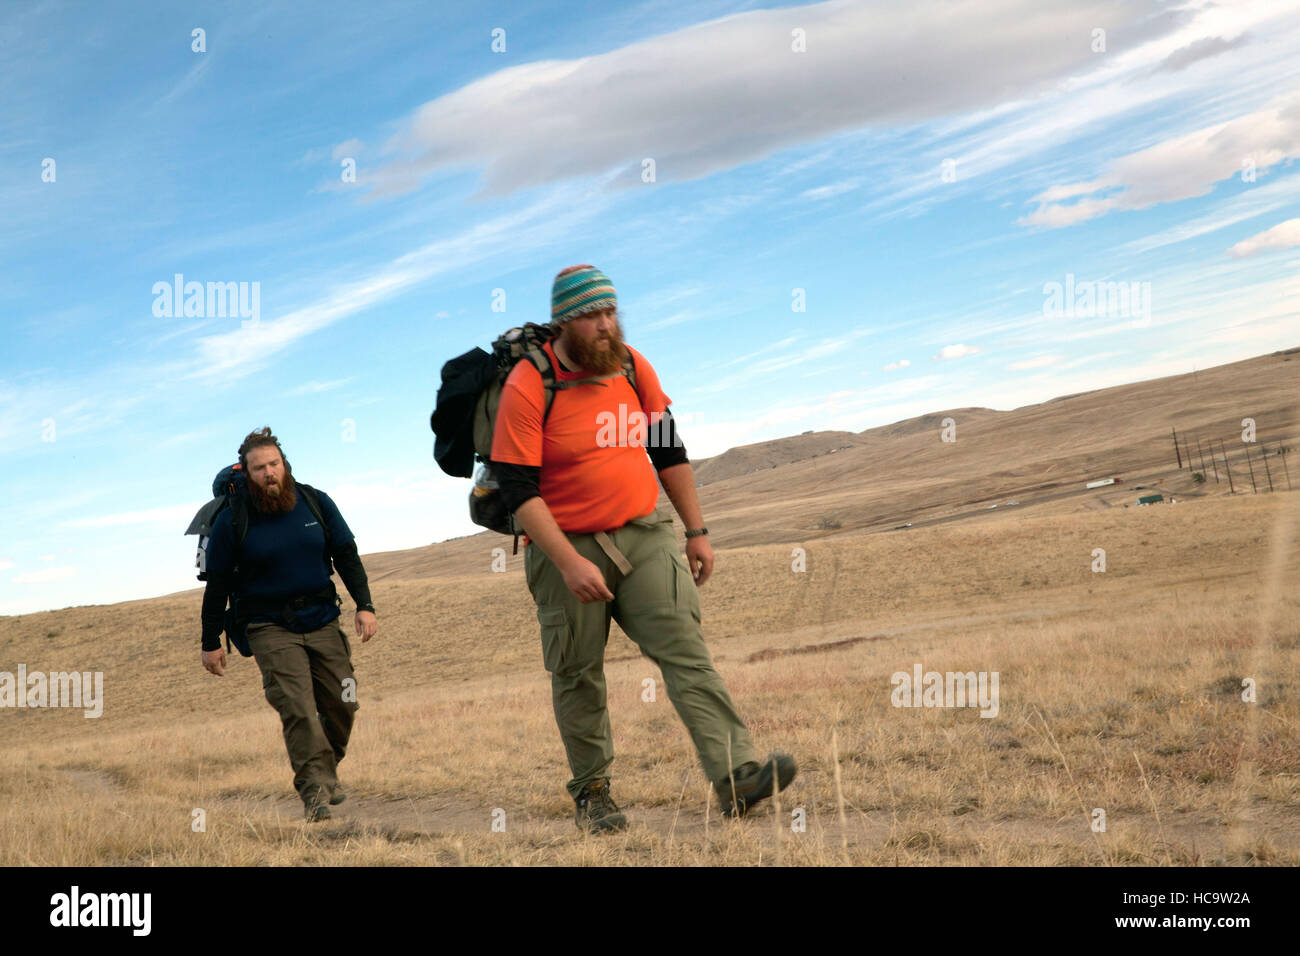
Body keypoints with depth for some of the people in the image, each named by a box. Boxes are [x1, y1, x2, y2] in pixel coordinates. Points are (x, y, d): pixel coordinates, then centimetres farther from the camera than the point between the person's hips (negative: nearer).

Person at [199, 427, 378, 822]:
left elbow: (346, 555, 10)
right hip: (271, 629, -3)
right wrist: (211, 643, 2)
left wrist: (364, 605, 0)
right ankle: (315, 792, -18)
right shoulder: (231, 521, -7)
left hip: (323, 623, 4)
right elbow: (217, 584, 1)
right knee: (298, 710, -17)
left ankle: (327, 773, 28)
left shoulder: (316, 503, 1)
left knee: (341, 705, 4)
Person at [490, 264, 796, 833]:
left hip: (643, 534, 3)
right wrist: (569, 564, -23)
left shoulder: (632, 366, 3)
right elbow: (517, 489, -16)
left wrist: (697, 531, 14)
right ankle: (592, 792, 23)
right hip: (566, 548, -3)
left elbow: (668, 450, 14)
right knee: (578, 677, 6)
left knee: (684, 646, -10)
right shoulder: (527, 389, -14)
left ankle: (736, 776, -18)